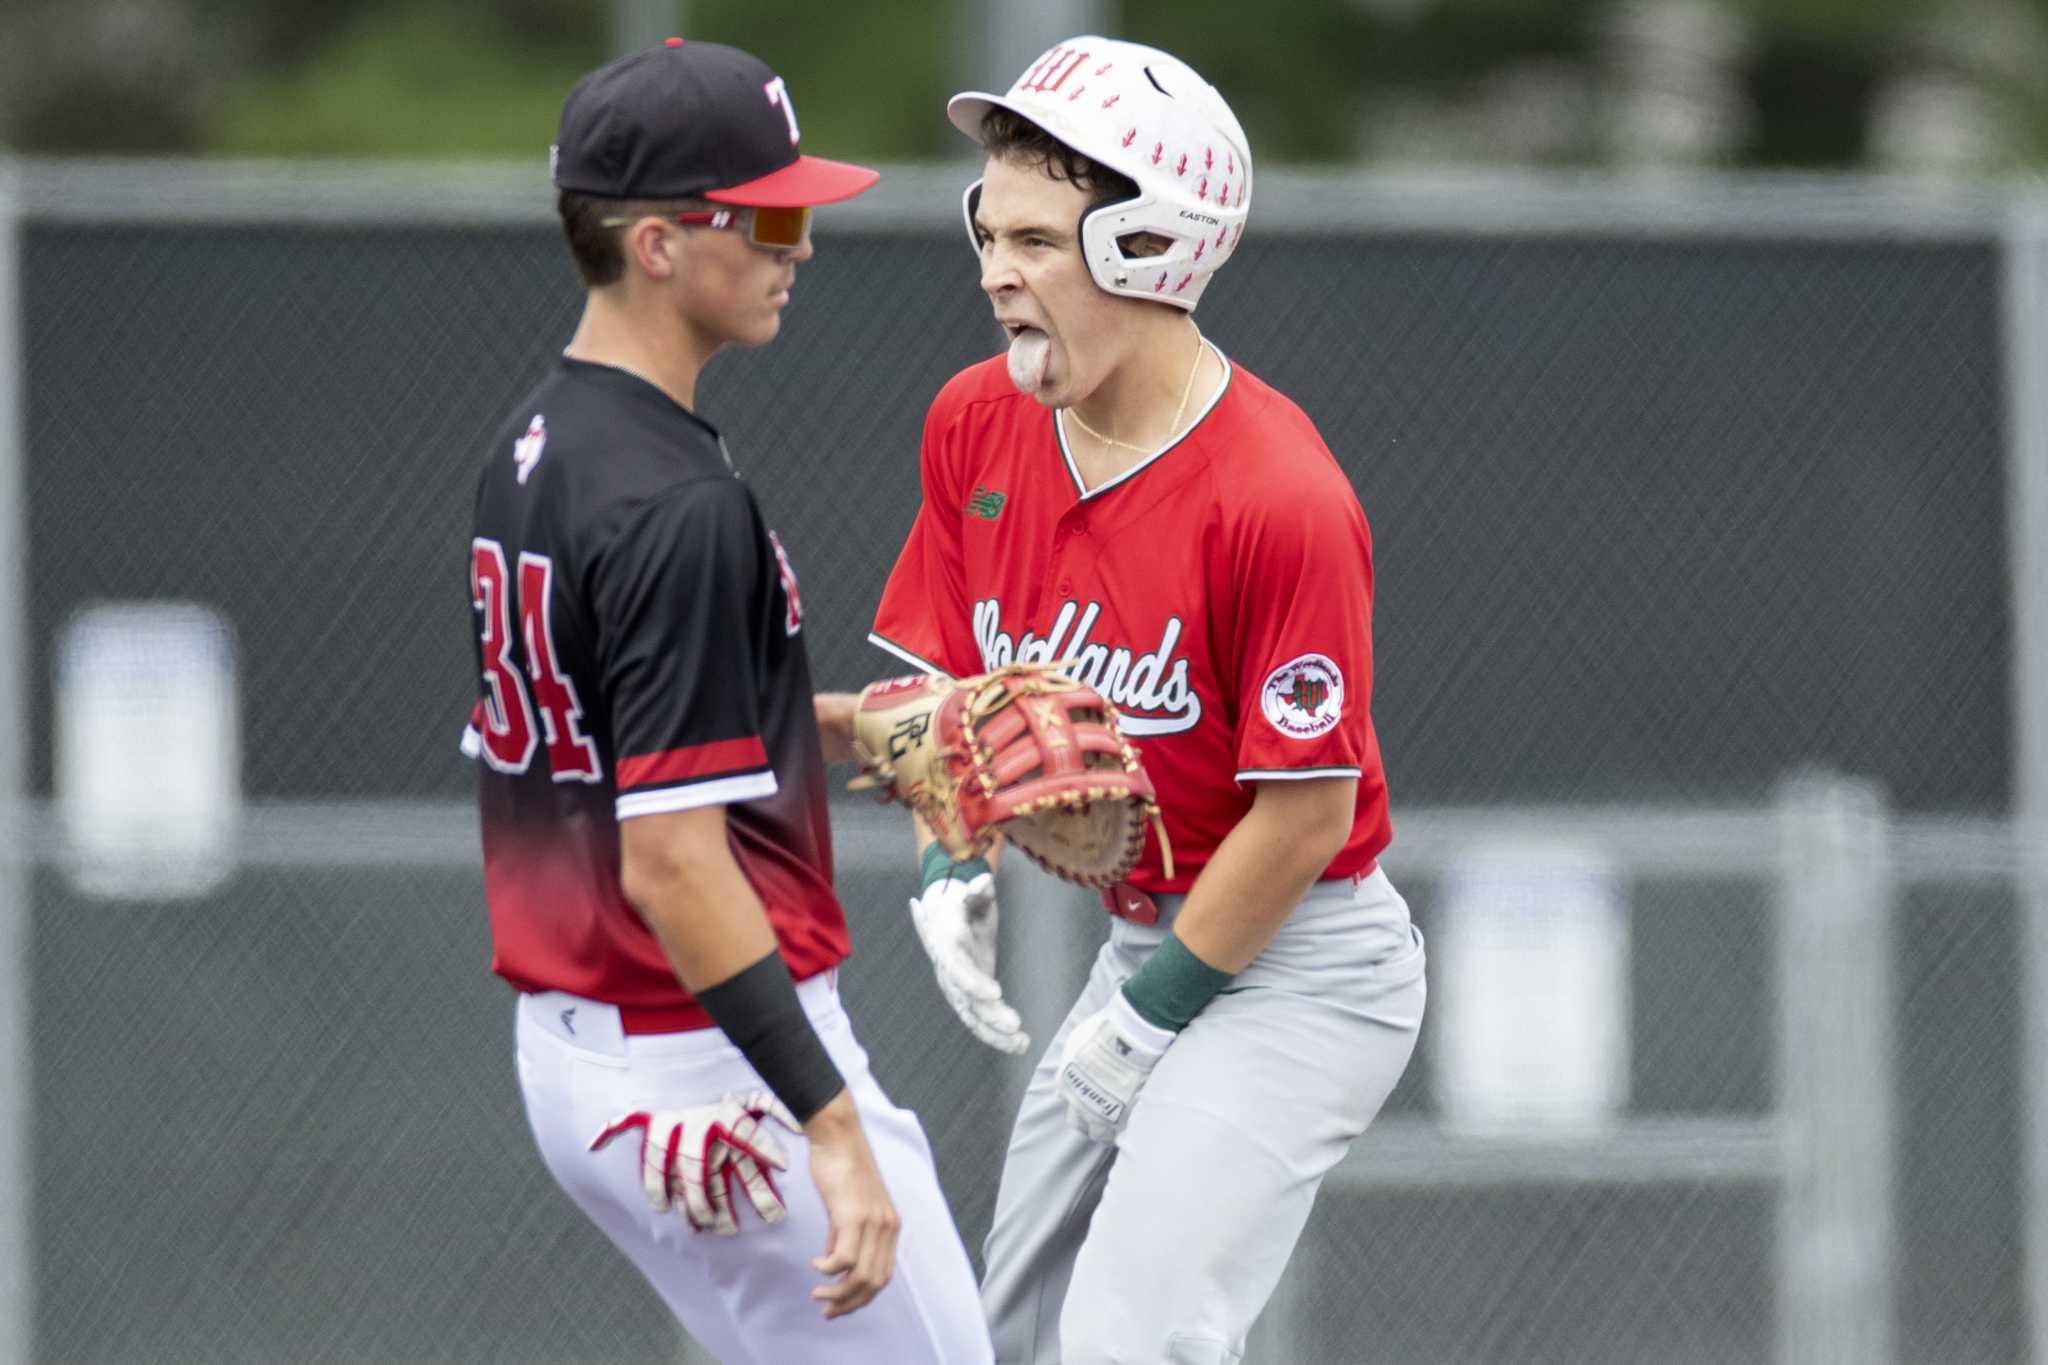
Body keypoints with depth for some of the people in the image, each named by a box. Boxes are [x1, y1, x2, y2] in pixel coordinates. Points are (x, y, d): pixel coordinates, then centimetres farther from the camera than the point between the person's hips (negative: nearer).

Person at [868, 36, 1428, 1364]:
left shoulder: (1277, 496, -25)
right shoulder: (979, 425, -2)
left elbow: (1306, 807, -21)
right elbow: (959, 677, 13)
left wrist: (1154, 1011, -15)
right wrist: (953, 864, -4)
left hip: (1296, 959, -9)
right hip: (1148, 936, 9)